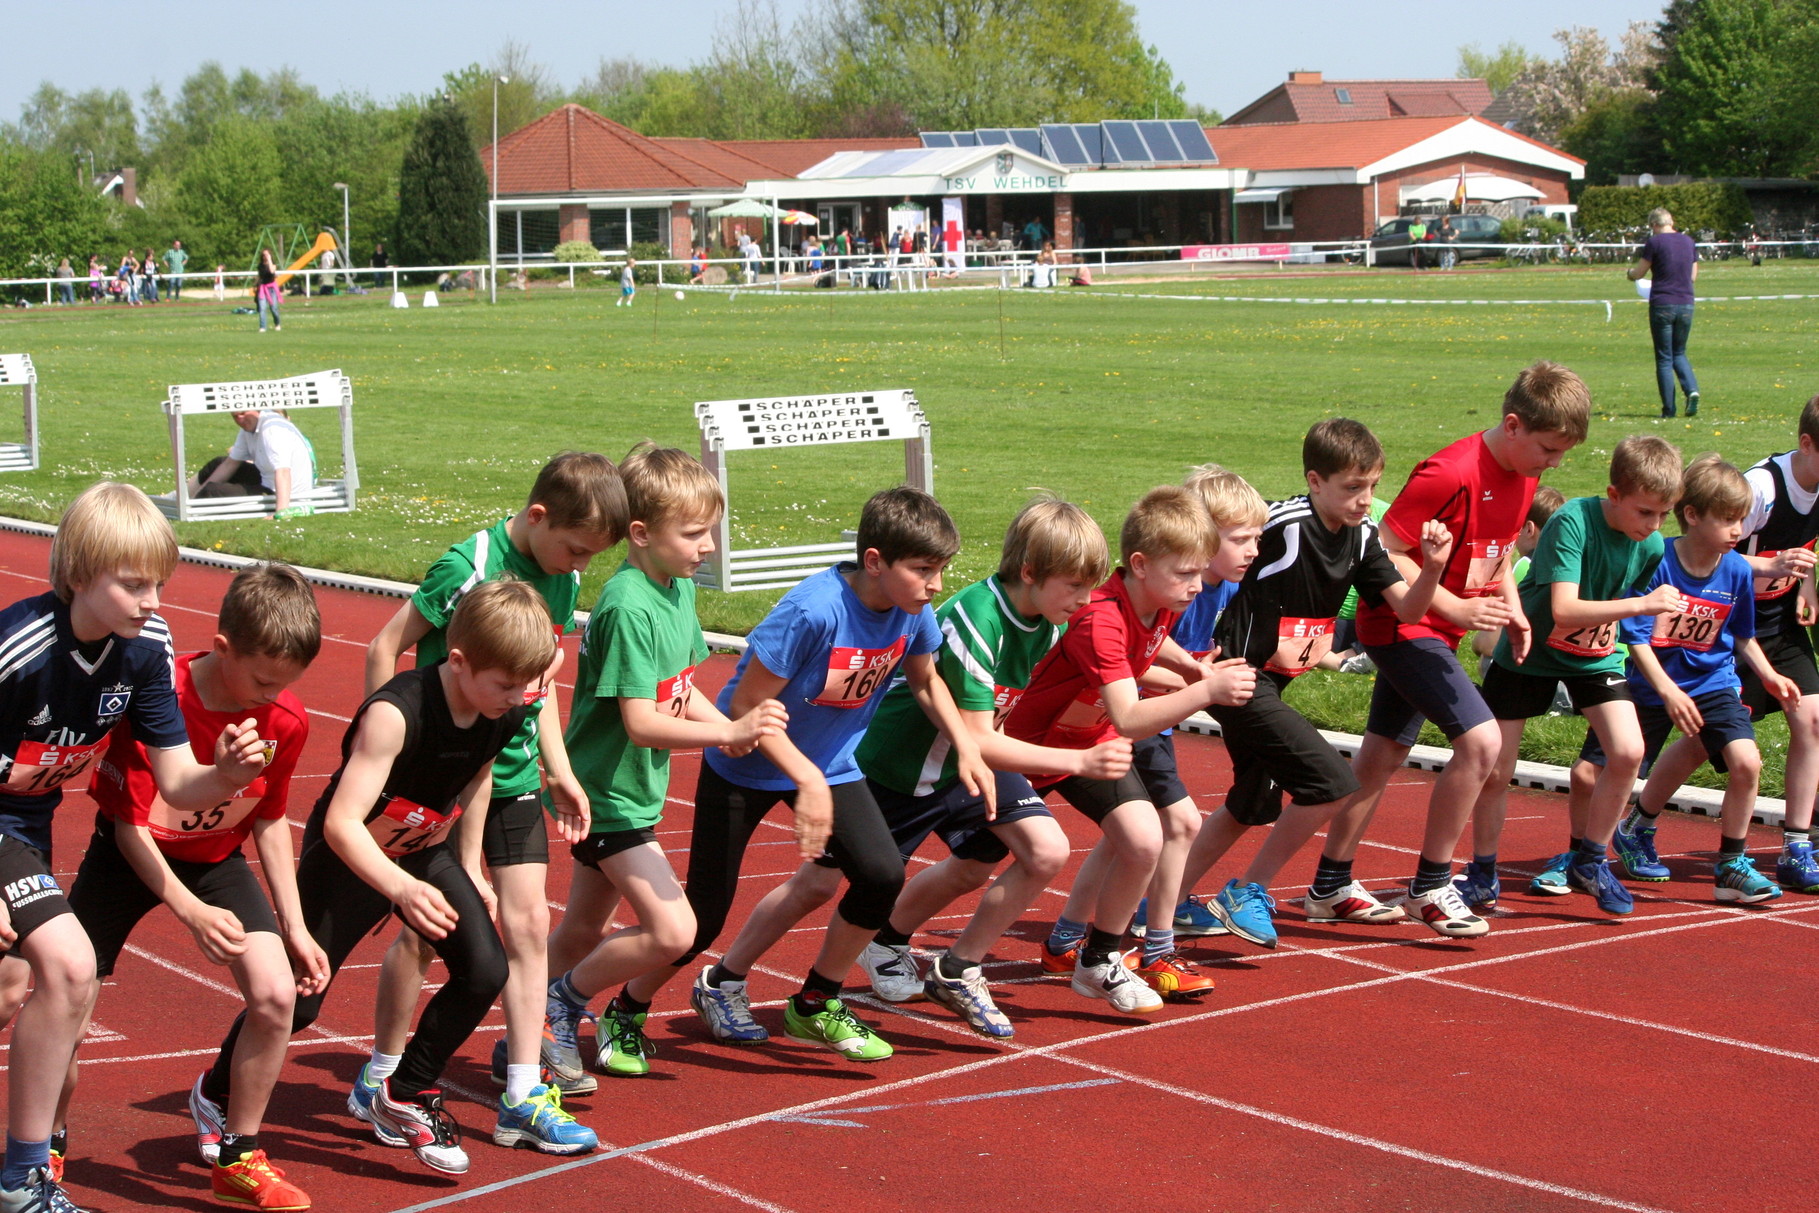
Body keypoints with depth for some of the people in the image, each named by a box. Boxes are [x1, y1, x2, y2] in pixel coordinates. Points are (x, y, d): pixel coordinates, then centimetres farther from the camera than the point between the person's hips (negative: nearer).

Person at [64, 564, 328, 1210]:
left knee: (277, 993, -16)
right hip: (132, 854, -3)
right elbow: (130, 826, -24)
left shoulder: (287, 722, -17)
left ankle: (236, 1155, 4)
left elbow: (270, 820, 0)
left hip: (217, 856, 3)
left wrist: (294, 927, -2)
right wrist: (191, 912, -35)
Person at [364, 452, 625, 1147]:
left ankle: (521, 1097, 6)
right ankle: (382, 1075, 22)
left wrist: (558, 770, 14)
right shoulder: (468, 567, -20)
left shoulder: (563, 580, 2)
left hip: (511, 774, 6)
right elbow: (384, 648, -14)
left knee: (528, 923, 1)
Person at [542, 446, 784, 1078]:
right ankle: (565, 1003, 5)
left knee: (584, 932, 19)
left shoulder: (680, 590, 4)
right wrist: (730, 733, -35)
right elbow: (640, 723, -28)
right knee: (671, 930, -15)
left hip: (633, 792, 10)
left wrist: (725, 726, -5)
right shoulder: (629, 608, -24)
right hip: (608, 794, -10)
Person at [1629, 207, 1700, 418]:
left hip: (1662, 304, -4)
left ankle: (1668, 409, 2)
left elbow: (1638, 274, -3)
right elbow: (1693, 276, 14)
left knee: (1664, 358, 3)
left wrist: (1630, 271, 19)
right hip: (1686, 304, 4)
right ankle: (1692, 390, -8)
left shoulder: (1654, 242, -7)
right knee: (1679, 353, 17)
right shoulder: (1688, 241, 9)